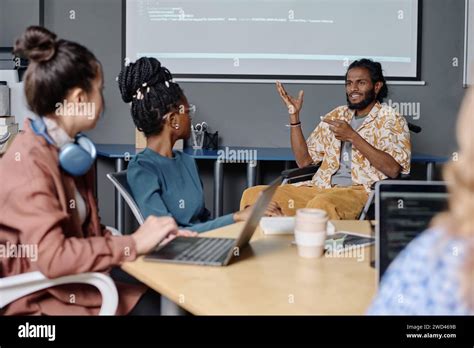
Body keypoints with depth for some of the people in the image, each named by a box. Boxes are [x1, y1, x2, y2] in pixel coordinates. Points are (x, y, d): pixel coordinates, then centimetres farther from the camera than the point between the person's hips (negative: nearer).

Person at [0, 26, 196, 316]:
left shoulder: (72, 152, 9)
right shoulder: (27, 164, -20)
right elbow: (51, 257, -28)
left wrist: (150, 238, -2)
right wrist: (133, 243, -21)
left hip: (73, 284, 8)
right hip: (38, 299, -8)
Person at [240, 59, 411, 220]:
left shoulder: (391, 119, 5)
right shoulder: (337, 115, 21)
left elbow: (393, 169, -11)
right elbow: (303, 160, 17)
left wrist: (352, 137, -13)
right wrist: (294, 115, 8)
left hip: (362, 190, -5)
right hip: (322, 187, 6)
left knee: (321, 204, -40)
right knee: (254, 194, -14)